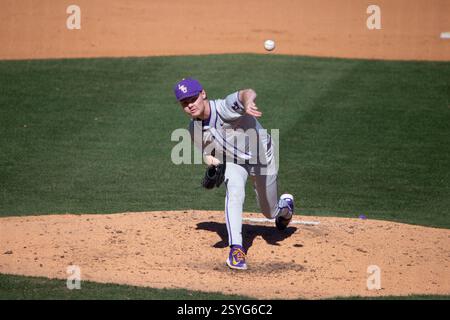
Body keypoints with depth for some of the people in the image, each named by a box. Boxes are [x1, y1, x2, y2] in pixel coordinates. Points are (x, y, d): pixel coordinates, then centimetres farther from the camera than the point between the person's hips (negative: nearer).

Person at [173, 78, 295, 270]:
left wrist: (248, 103, -82)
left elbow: (248, 93, -57)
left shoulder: (226, 107, -35)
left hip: (262, 157, -2)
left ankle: (285, 206, 53)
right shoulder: (195, 129, -16)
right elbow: (207, 153, -1)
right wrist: (213, 164, -25)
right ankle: (236, 249, -29)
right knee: (234, 191, -32)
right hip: (232, 161, 3)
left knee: (270, 212, 15)